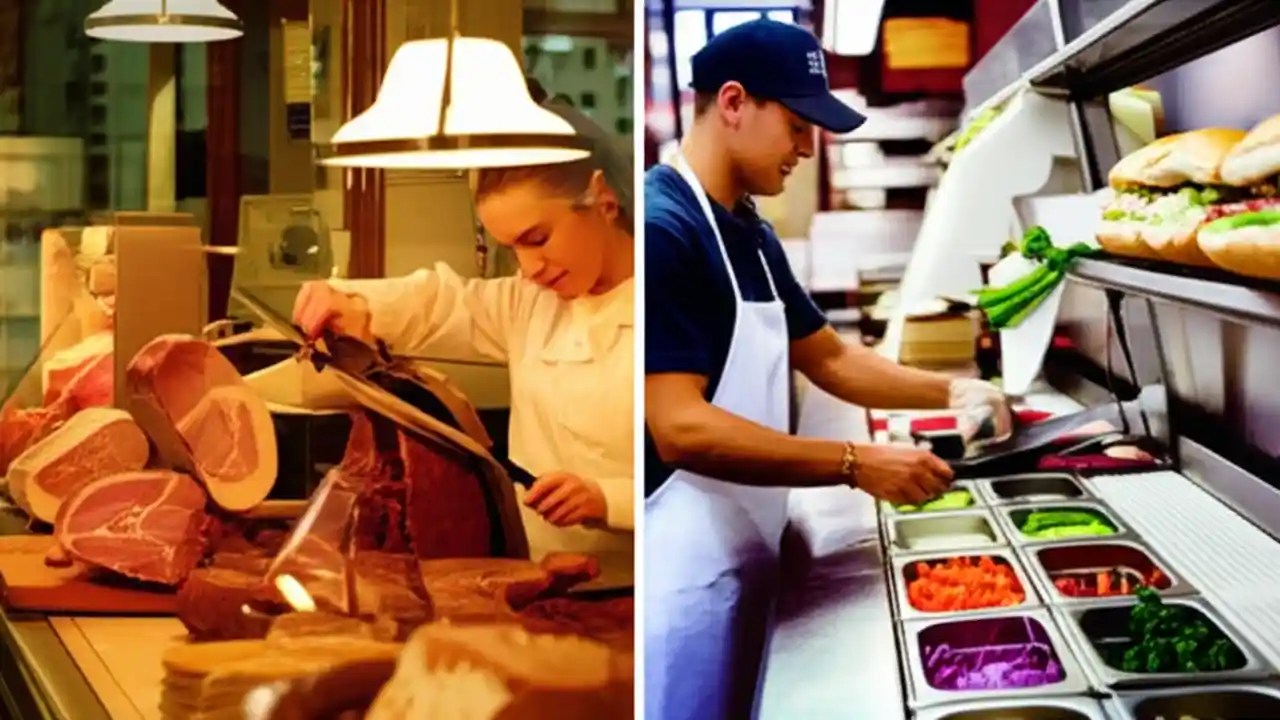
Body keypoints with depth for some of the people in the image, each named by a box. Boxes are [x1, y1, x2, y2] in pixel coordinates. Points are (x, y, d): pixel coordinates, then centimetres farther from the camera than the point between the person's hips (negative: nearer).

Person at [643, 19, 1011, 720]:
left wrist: (949, 390, 6)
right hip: (684, 568, -9)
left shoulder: (751, 234, 12)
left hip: (745, 553, 9)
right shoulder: (661, 227, -19)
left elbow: (831, 359, 22)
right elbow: (682, 430, -25)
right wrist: (856, 464, -24)